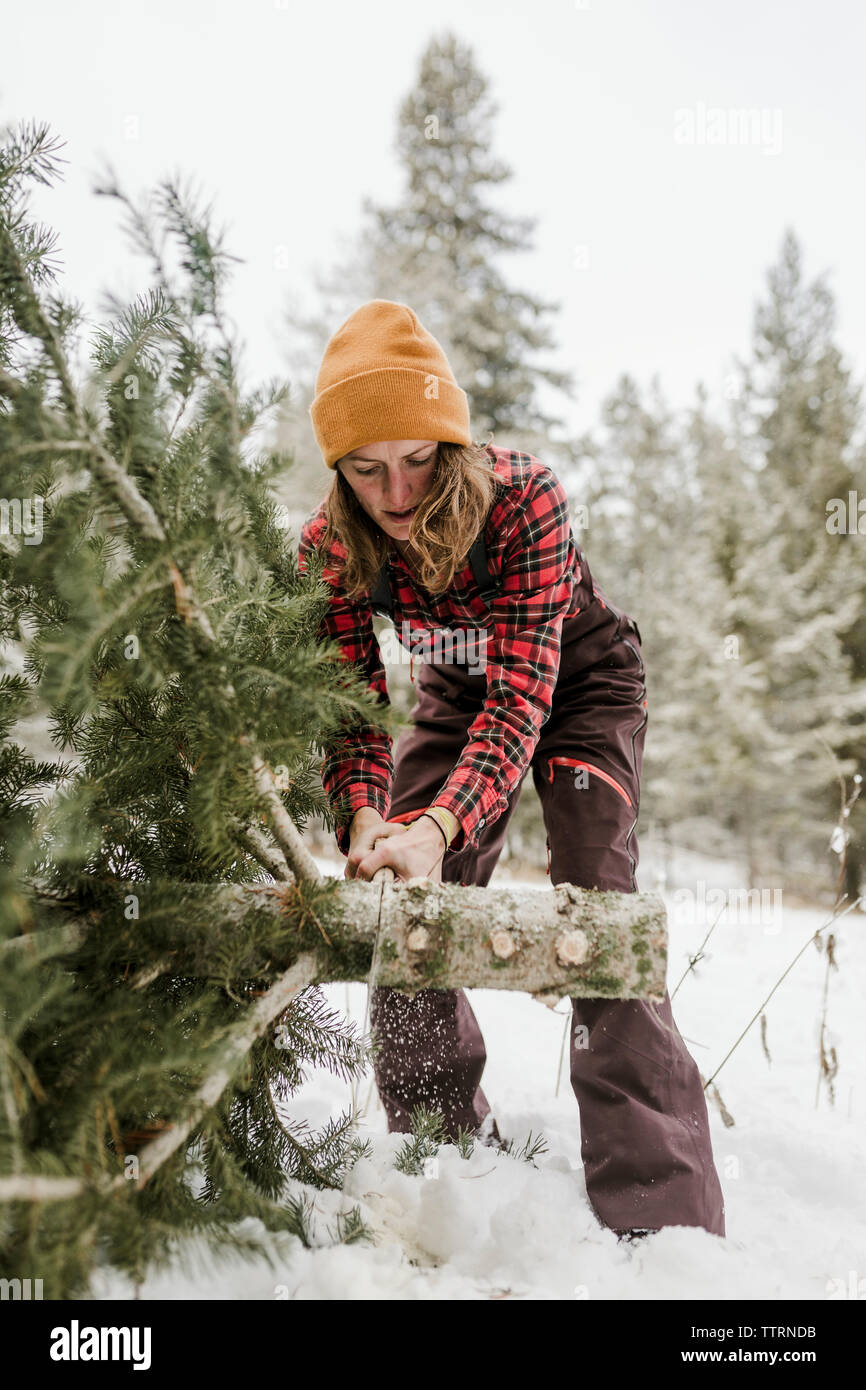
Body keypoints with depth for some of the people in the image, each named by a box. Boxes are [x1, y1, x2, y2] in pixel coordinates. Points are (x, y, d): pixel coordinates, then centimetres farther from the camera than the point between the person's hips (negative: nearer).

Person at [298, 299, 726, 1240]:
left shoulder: (524, 498, -34)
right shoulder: (329, 549, -22)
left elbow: (521, 693, -40)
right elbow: (351, 704, -22)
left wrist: (437, 826, -56)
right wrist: (365, 819, -43)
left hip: (578, 679, -4)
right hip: (460, 689, 4)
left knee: (596, 905, -21)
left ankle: (661, 1212, -18)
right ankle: (444, 1139, 17)